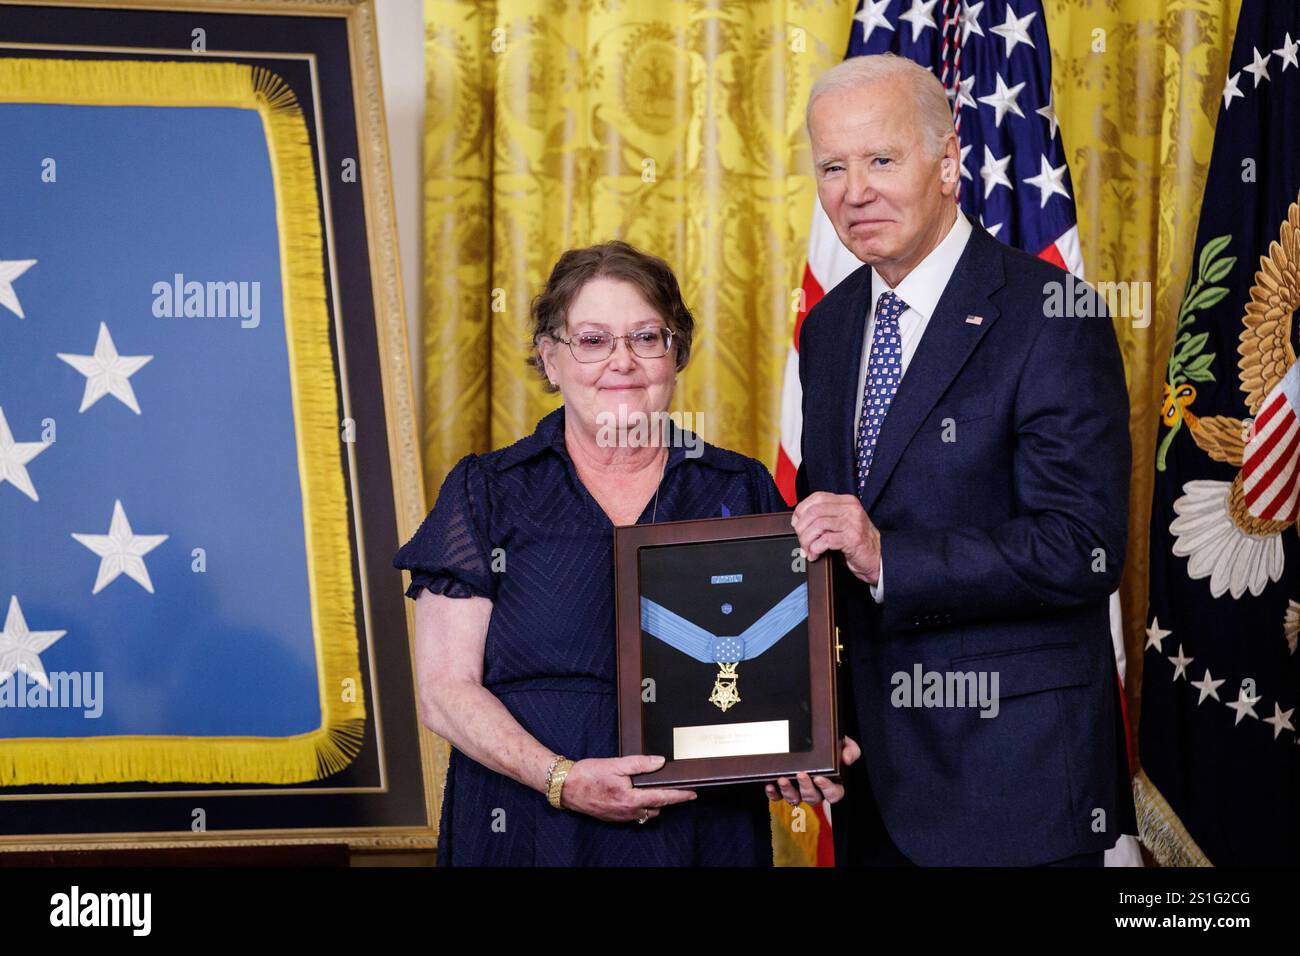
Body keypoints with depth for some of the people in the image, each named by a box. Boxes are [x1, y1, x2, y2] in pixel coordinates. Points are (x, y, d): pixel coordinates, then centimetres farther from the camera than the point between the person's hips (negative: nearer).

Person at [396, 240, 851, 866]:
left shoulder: (740, 491, 6)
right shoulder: (486, 492, 1)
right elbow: (446, 690, -4)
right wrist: (561, 779, -18)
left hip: (709, 834, 2)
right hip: (529, 833, -1)